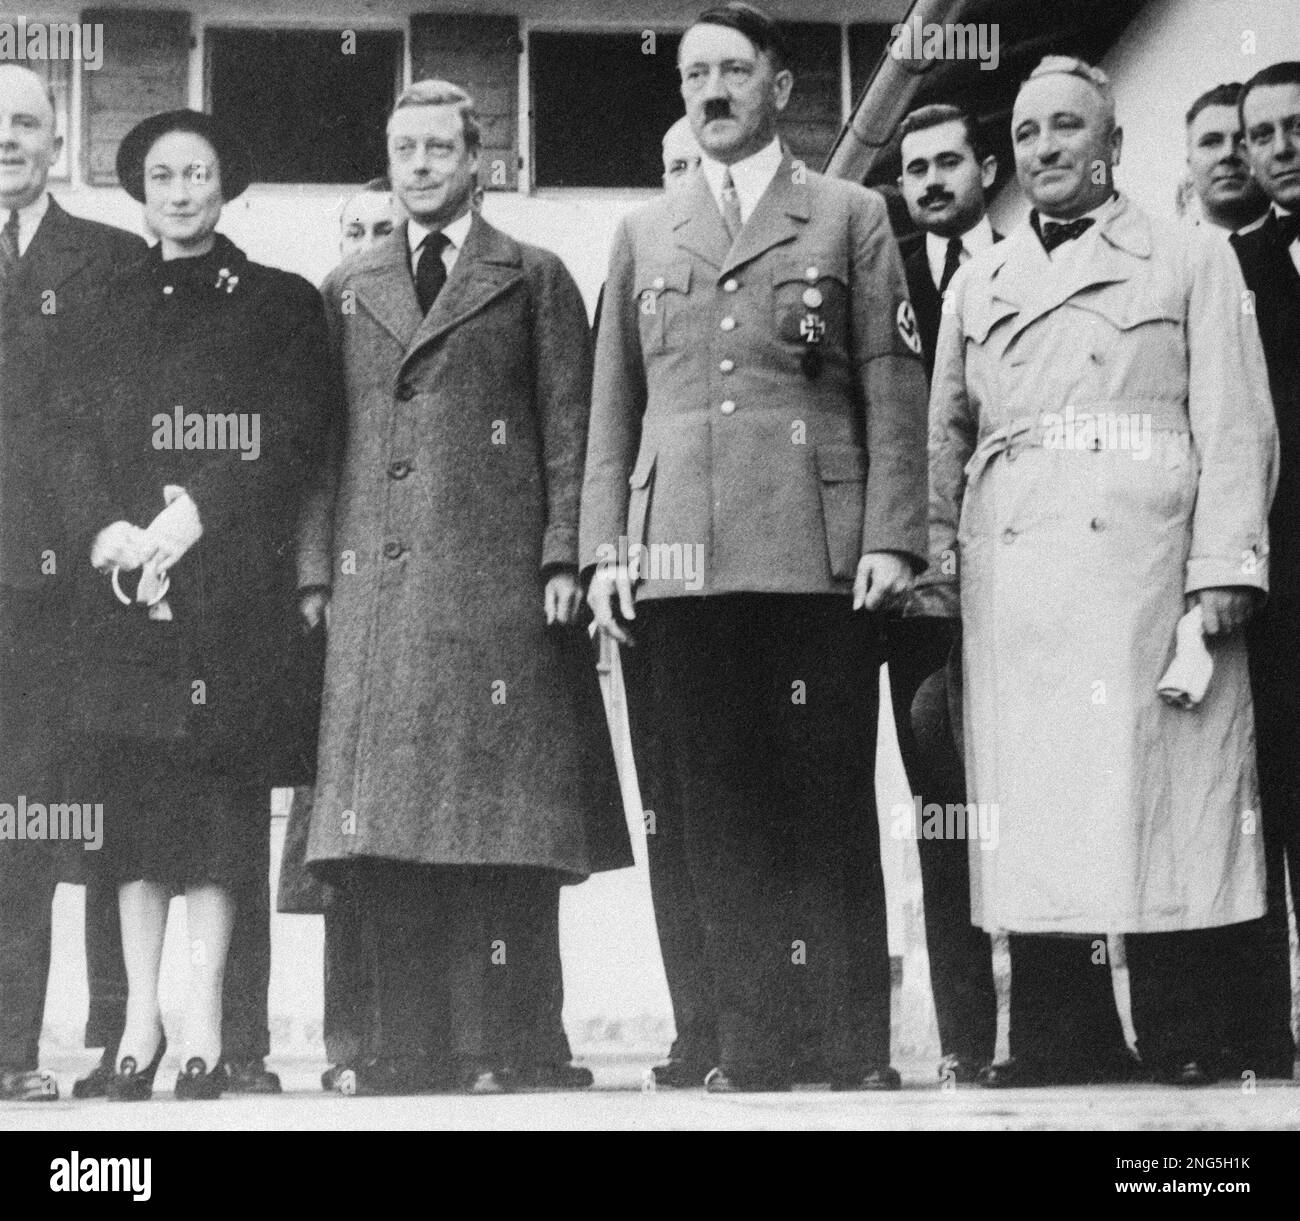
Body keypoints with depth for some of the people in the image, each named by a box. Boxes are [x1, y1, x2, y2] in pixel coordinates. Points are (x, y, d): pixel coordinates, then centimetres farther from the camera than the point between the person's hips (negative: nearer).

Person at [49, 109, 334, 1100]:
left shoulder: (280, 304, 9)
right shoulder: (109, 307, 17)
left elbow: (291, 435, -1)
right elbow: (74, 433, 9)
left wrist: (195, 515, -14)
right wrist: (109, 531, -9)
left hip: (232, 577, -2)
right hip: (120, 571, 3)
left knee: (217, 784, -7)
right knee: (133, 786, -1)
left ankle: (203, 1021, -6)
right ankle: (140, 1012, 3)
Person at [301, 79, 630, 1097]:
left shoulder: (535, 280, 11)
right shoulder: (347, 290, 20)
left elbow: (569, 430, 5)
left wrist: (563, 560, -6)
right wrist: (317, 569, 6)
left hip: (500, 582, -3)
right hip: (376, 583, 3)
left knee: (500, 818, -7)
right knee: (388, 821, -1)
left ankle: (501, 1049, -5)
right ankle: (410, 1047, 3)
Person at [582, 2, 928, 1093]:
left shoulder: (851, 217, 11)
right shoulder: (644, 234, 19)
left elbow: (893, 390, 4)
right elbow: (614, 404, 17)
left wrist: (891, 538, -6)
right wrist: (604, 547, 7)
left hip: (820, 557, -2)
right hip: (680, 563, 3)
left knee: (832, 803, -1)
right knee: (721, 814, 2)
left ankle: (861, 1057, 4)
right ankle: (750, 1052, 8)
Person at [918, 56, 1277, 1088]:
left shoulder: (1191, 261, 11)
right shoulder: (978, 285, 22)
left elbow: (1235, 425, 2)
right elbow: (946, 436, 19)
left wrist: (1224, 568, -9)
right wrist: (937, 557, 5)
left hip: (1147, 566, -3)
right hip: (1012, 577, 3)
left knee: (1164, 801, -7)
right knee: (1032, 807, -3)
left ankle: (1184, 1043, -1)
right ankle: (1063, 1036, 2)